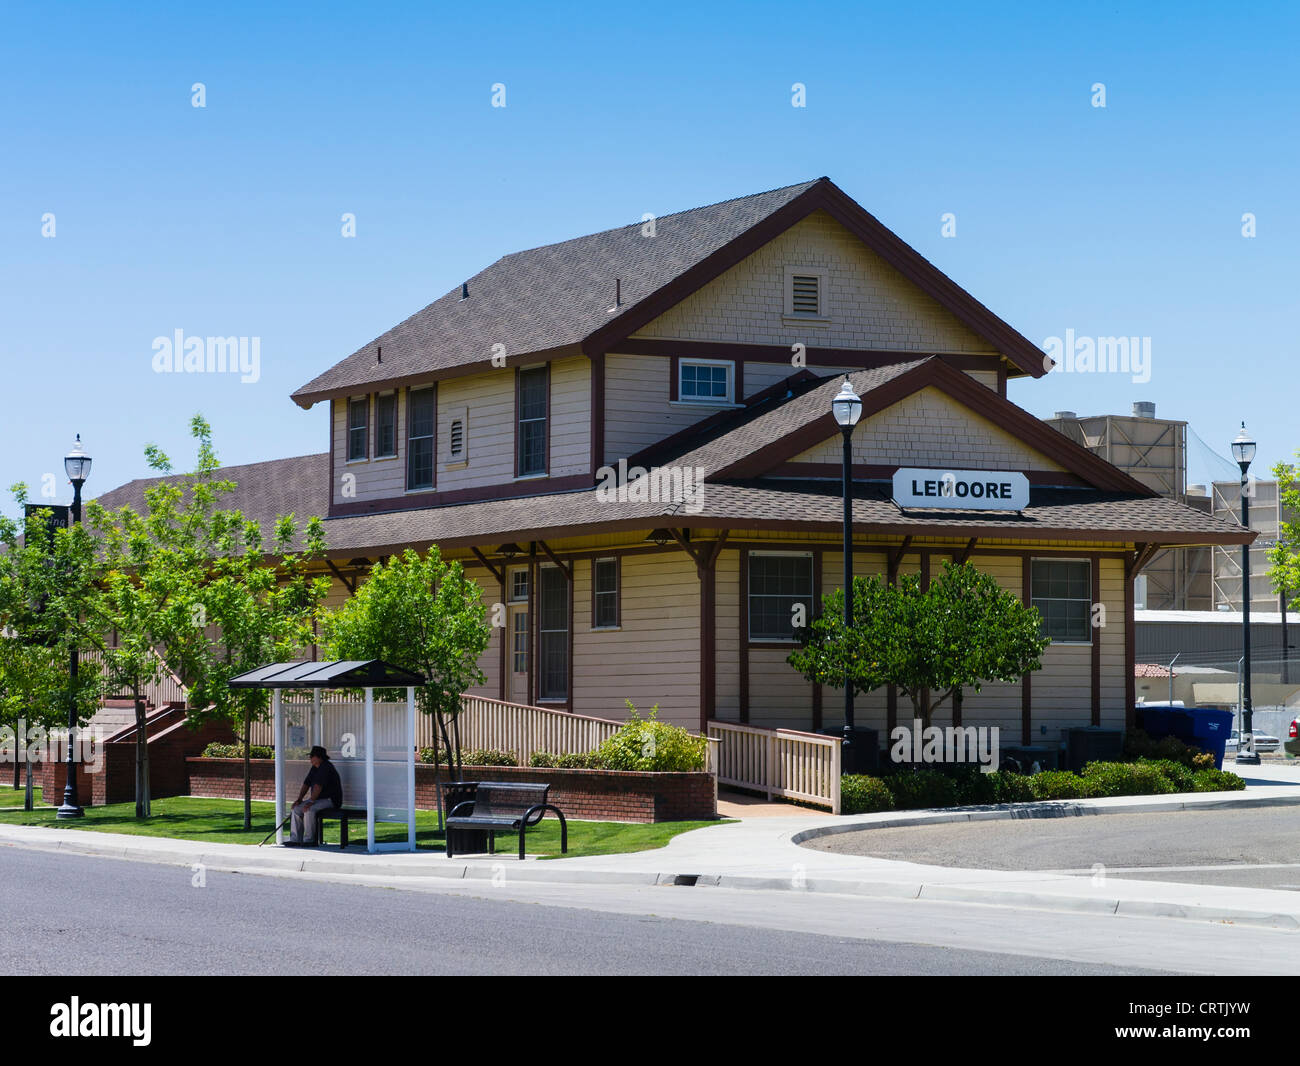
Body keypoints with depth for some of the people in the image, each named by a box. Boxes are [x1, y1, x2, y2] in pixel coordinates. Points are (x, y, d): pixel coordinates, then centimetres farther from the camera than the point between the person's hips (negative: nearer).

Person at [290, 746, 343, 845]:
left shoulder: (326, 767, -19)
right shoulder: (314, 768, 13)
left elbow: (318, 786, -26)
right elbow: (306, 784, 12)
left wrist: (311, 801, -30)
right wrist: (299, 799, -1)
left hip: (331, 800, -10)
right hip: (319, 800, 10)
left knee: (309, 809, -31)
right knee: (297, 809, -1)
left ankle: (311, 839, -21)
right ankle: (295, 839, -4)